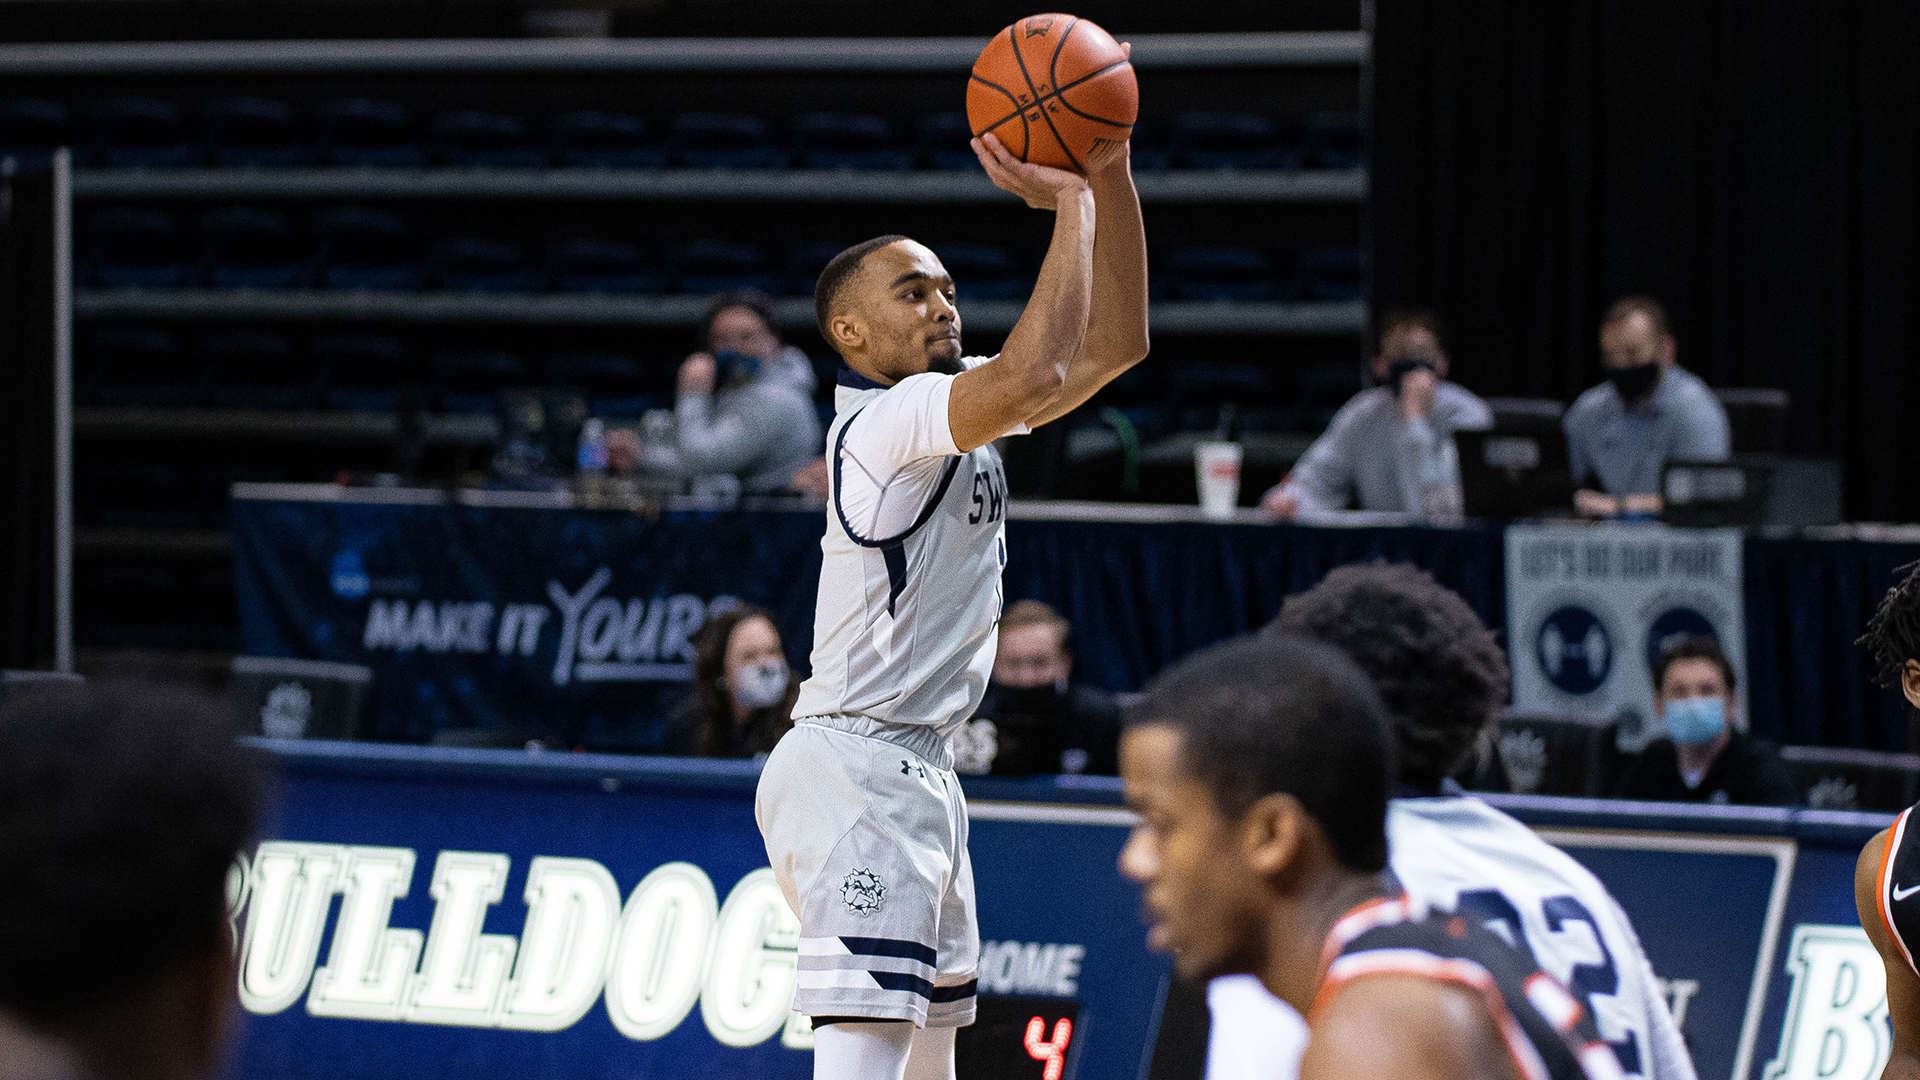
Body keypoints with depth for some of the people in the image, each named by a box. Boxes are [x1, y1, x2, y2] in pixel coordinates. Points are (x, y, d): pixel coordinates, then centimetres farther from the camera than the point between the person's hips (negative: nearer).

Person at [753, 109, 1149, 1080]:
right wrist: (1072, 203, -22)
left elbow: (1113, 345, 12)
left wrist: (1110, 175, 2)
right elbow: (1033, 375, -32)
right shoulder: (890, 419, -15)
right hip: (859, 771, -11)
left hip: (913, 771, 11)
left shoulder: (953, 412, 14)